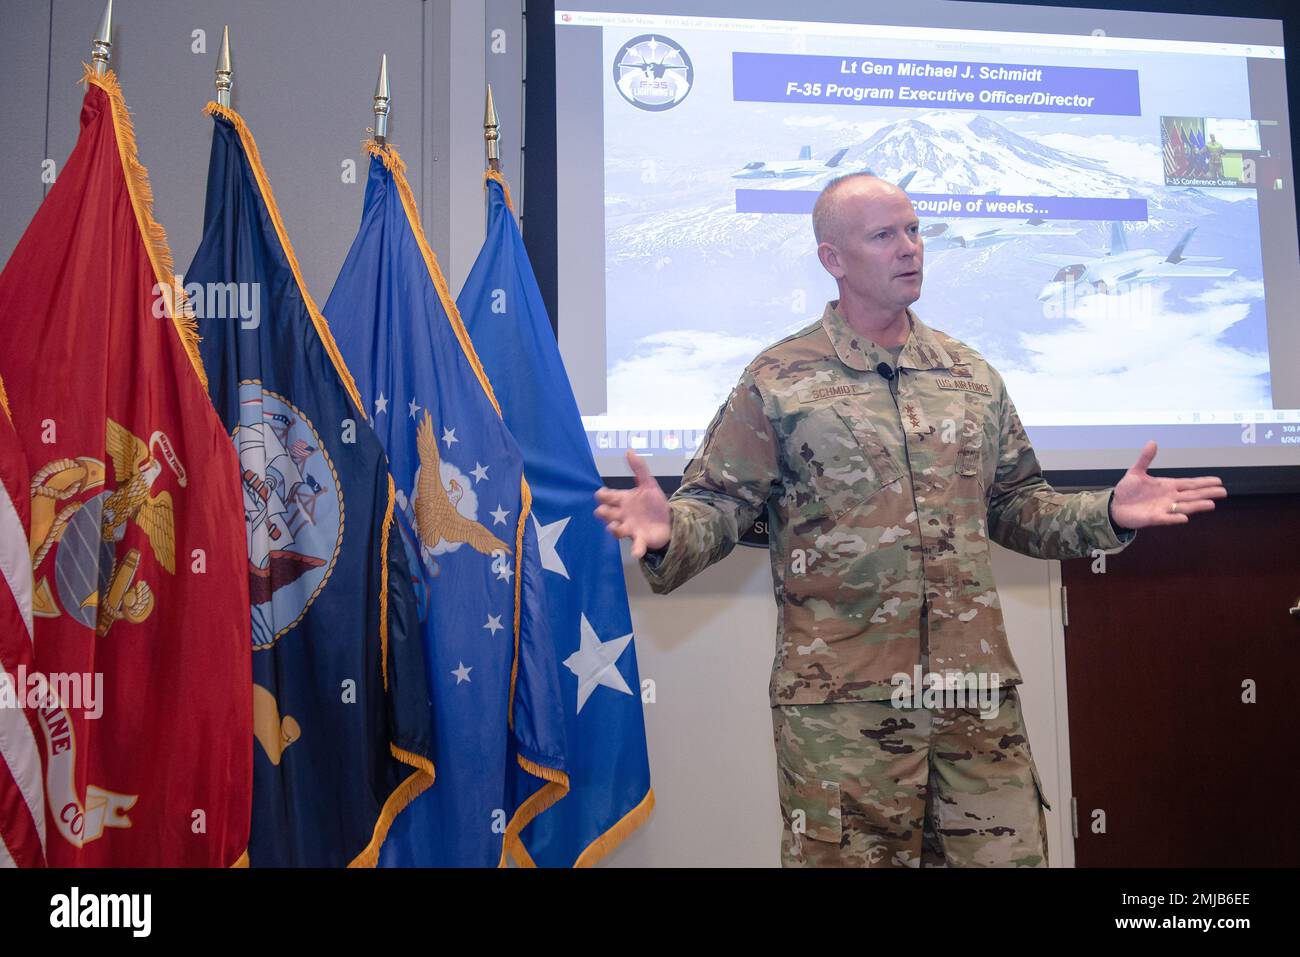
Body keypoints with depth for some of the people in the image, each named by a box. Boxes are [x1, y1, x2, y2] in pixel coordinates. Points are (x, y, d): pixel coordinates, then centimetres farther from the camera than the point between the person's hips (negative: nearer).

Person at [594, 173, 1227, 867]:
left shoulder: (972, 375, 13)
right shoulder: (777, 380, -1)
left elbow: (1017, 507, 19)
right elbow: (717, 506, -3)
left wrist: (1107, 514, 3)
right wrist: (668, 533, -24)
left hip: (978, 691, 4)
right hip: (839, 706, -4)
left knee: (1007, 852, 11)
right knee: (848, 855, 6)